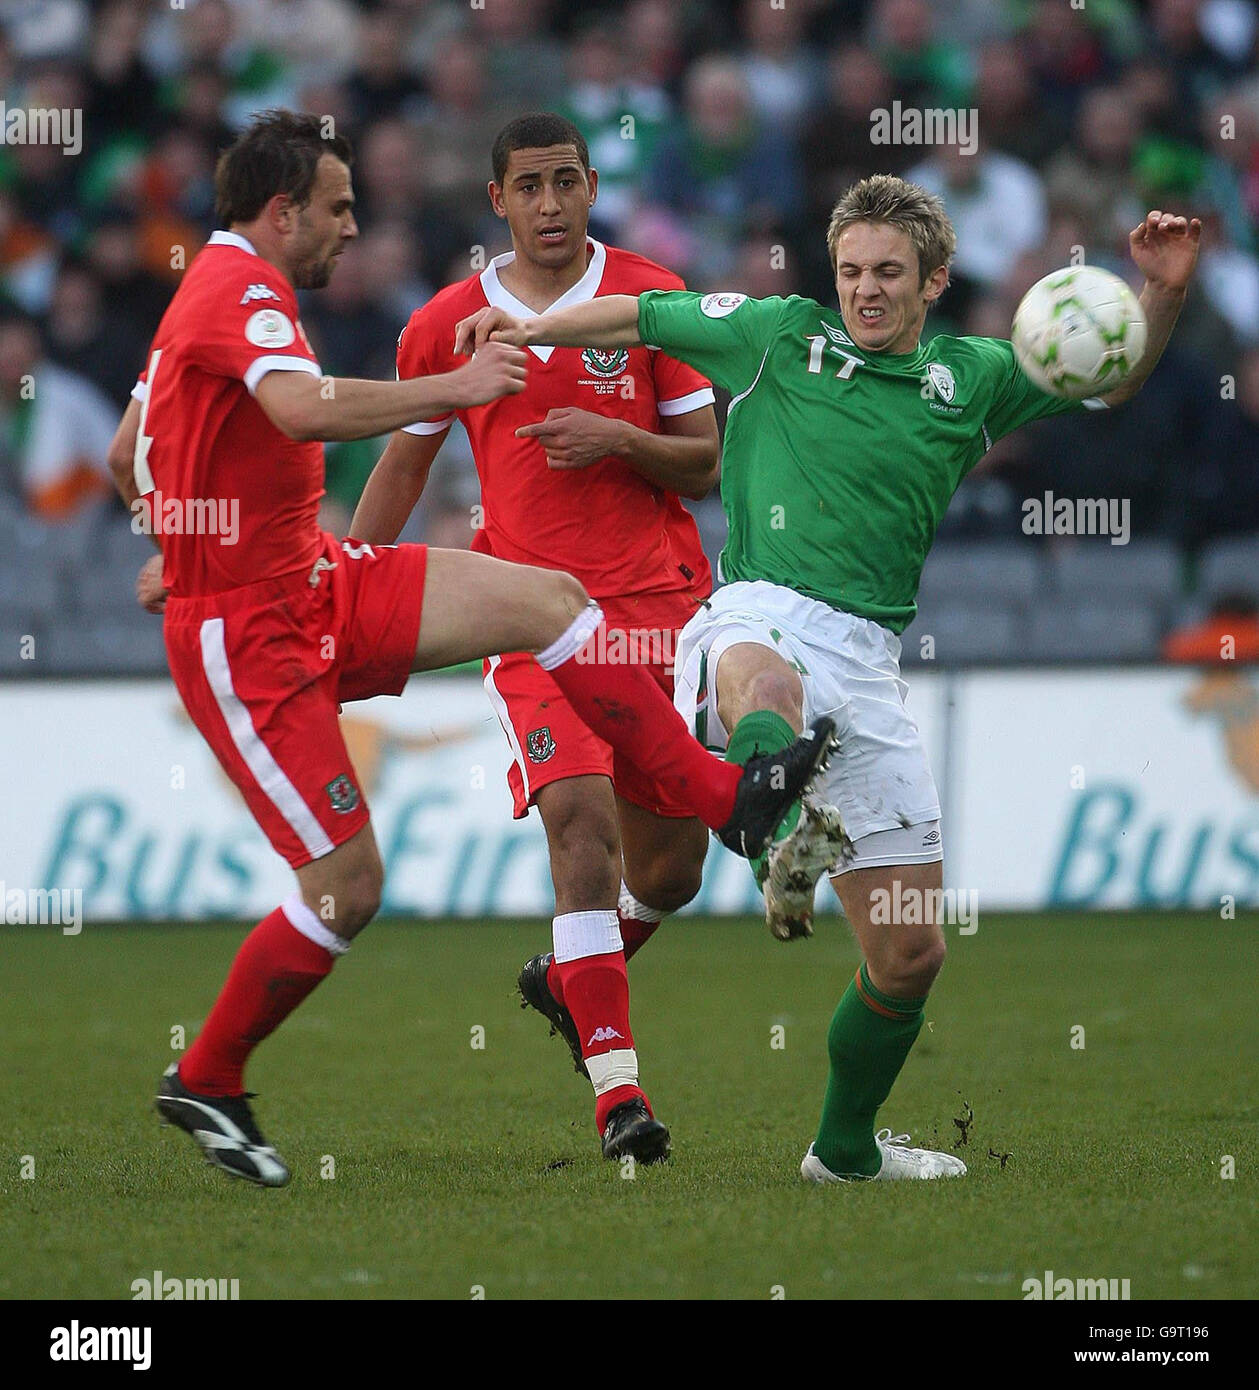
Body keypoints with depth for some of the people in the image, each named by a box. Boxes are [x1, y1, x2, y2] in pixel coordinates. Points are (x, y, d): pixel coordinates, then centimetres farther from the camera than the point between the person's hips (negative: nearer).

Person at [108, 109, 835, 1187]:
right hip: (247, 635, -10)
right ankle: (204, 1084, 9)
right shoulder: (242, 289, -16)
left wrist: (186, 550, 37)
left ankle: (728, 800, -8)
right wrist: (452, 389, -30)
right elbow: (303, 409, -37)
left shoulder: (216, 290, 17)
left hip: (309, 585, 10)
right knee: (347, 886, -10)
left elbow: (124, 459, 27)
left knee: (547, 598, -6)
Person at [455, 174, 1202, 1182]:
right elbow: (647, 317, 21)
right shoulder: (783, 335, 10)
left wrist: (1164, 293, 1)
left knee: (911, 953, 6)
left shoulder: (971, 380, 16)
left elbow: (1116, 382, 18)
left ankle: (847, 1147, 29)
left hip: (868, 659, 4)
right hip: (759, 618, -4)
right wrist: (531, 330, 15)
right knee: (766, 682, -46)